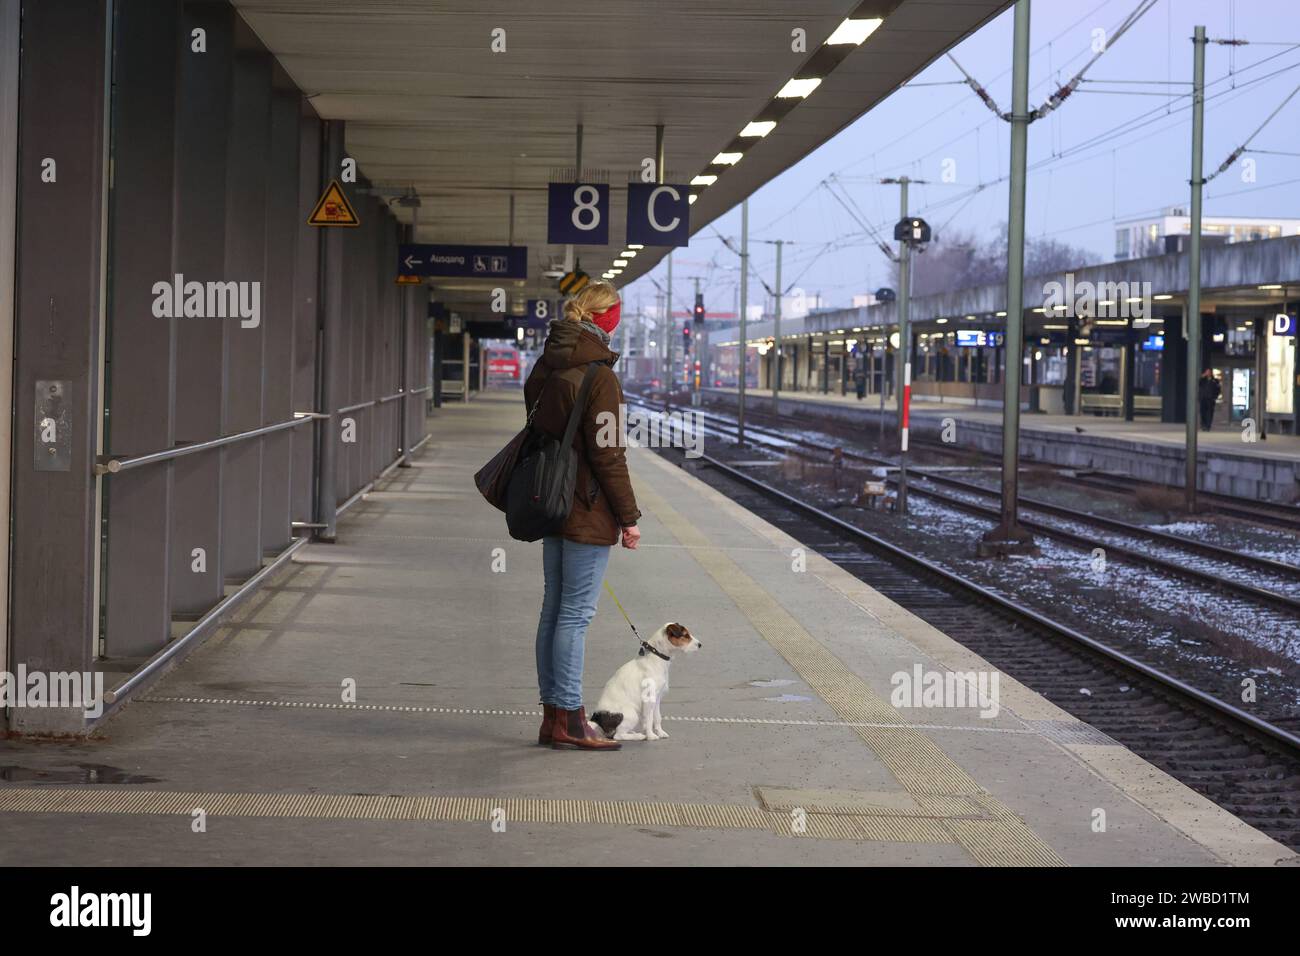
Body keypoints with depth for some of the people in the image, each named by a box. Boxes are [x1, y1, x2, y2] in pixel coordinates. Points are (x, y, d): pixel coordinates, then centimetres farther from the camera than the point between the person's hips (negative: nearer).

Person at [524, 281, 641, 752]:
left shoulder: (549, 368, 10)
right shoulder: (597, 374, -17)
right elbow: (607, 453, -18)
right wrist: (628, 516, -11)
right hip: (588, 512, -9)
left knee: (555, 608, 12)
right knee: (576, 613, -5)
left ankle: (553, 714, 18)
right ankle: (569, 719, -1)